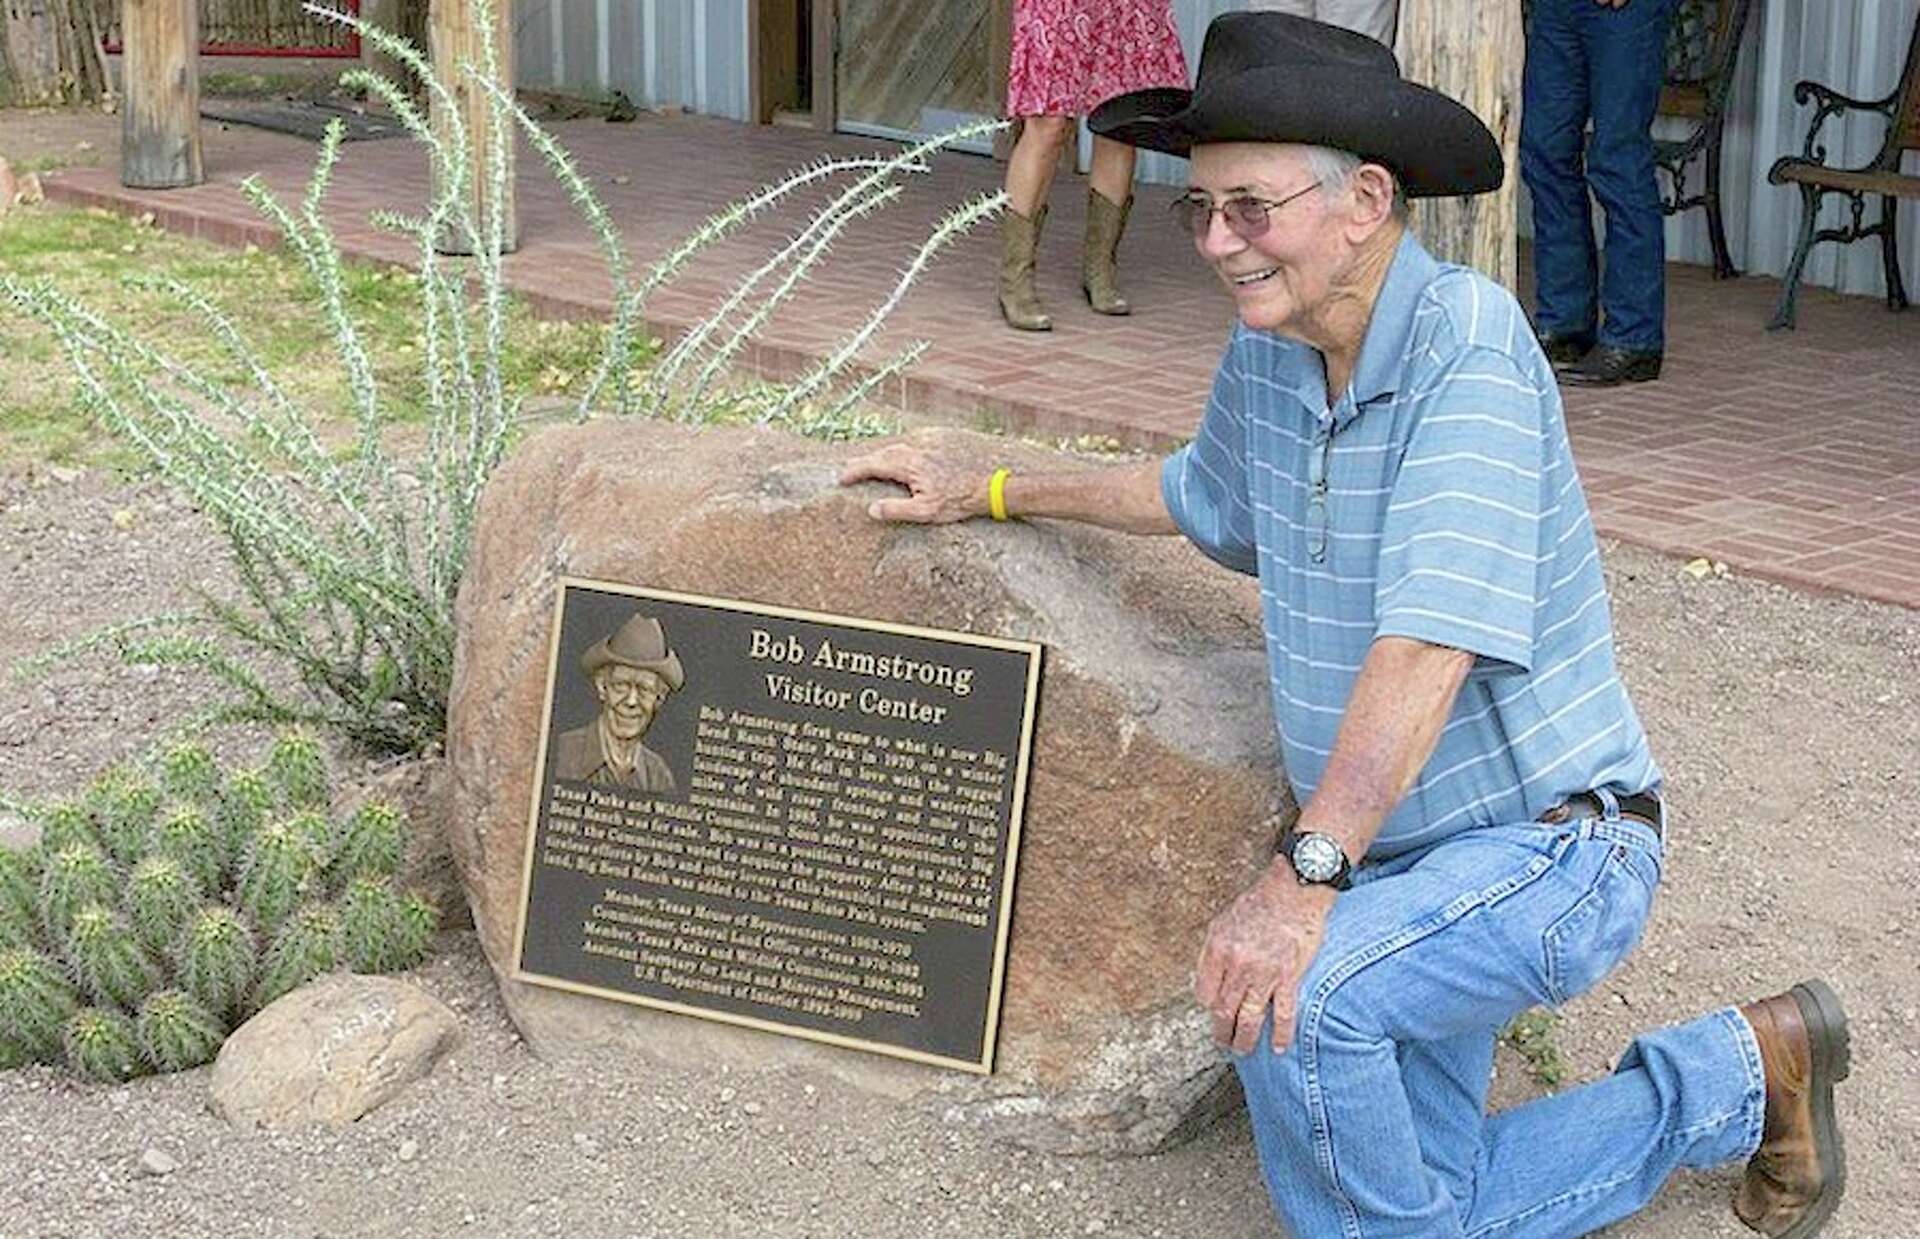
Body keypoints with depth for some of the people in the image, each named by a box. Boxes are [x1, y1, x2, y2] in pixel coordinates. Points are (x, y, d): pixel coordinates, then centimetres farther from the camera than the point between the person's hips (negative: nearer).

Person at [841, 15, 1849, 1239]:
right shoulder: (1270, 346, 1)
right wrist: (988, 488, 19)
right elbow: (1204, 498, 23)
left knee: (1292, 999, -32)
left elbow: (1428, 641, -32)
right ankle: (1741, 1076, 25)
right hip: (1395, 855, 8)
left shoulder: (1466, 340, -23)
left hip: (1553, 846, -8)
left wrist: (1303, 875, -37)